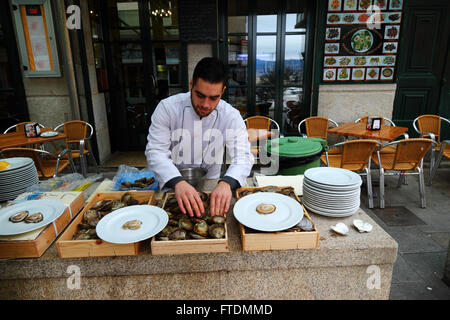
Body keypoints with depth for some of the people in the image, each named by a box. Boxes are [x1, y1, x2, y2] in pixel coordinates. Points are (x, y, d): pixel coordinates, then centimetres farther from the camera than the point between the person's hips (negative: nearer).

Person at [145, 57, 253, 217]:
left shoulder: (232, 116, -8)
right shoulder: (167, 108, -10)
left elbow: (242, 156, -14)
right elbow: (155, 151, -14)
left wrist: (226, 183, -37)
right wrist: (178, 182, -34)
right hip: (172, 188, -1)